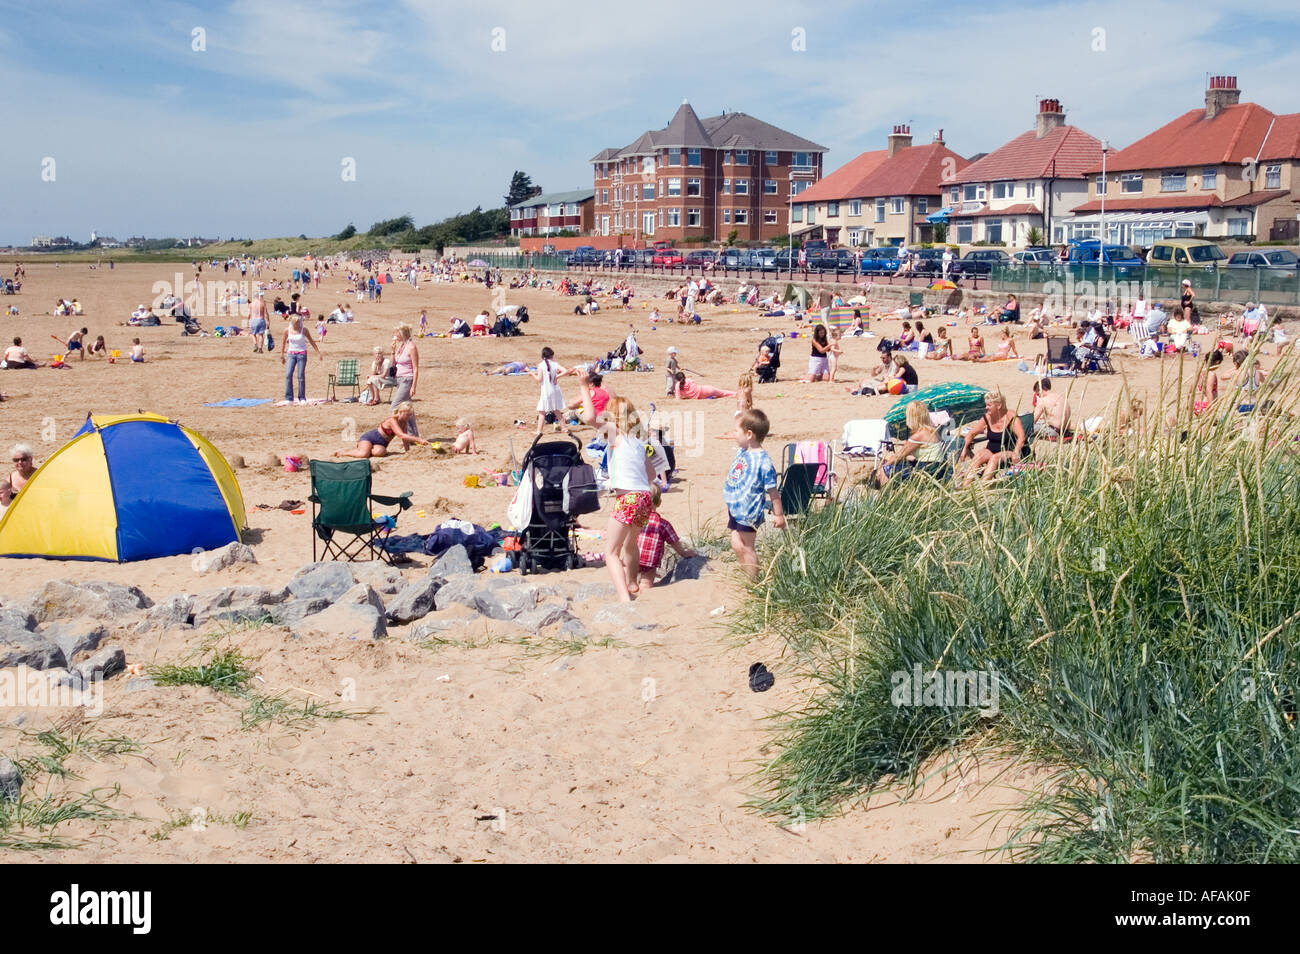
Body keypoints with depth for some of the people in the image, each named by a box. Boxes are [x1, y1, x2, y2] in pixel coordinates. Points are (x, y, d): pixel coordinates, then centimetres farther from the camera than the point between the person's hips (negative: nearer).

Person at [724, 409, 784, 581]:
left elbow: (773, 490, -15)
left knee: (746, 547, 1)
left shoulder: (763, 461, -21)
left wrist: (778, 515, -11)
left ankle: (753, 582, 13)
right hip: (734, 509, 8)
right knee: (736, 545, 15)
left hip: (749, 513, -8)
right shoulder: (741, 452, 5)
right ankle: (747, 577, 29)